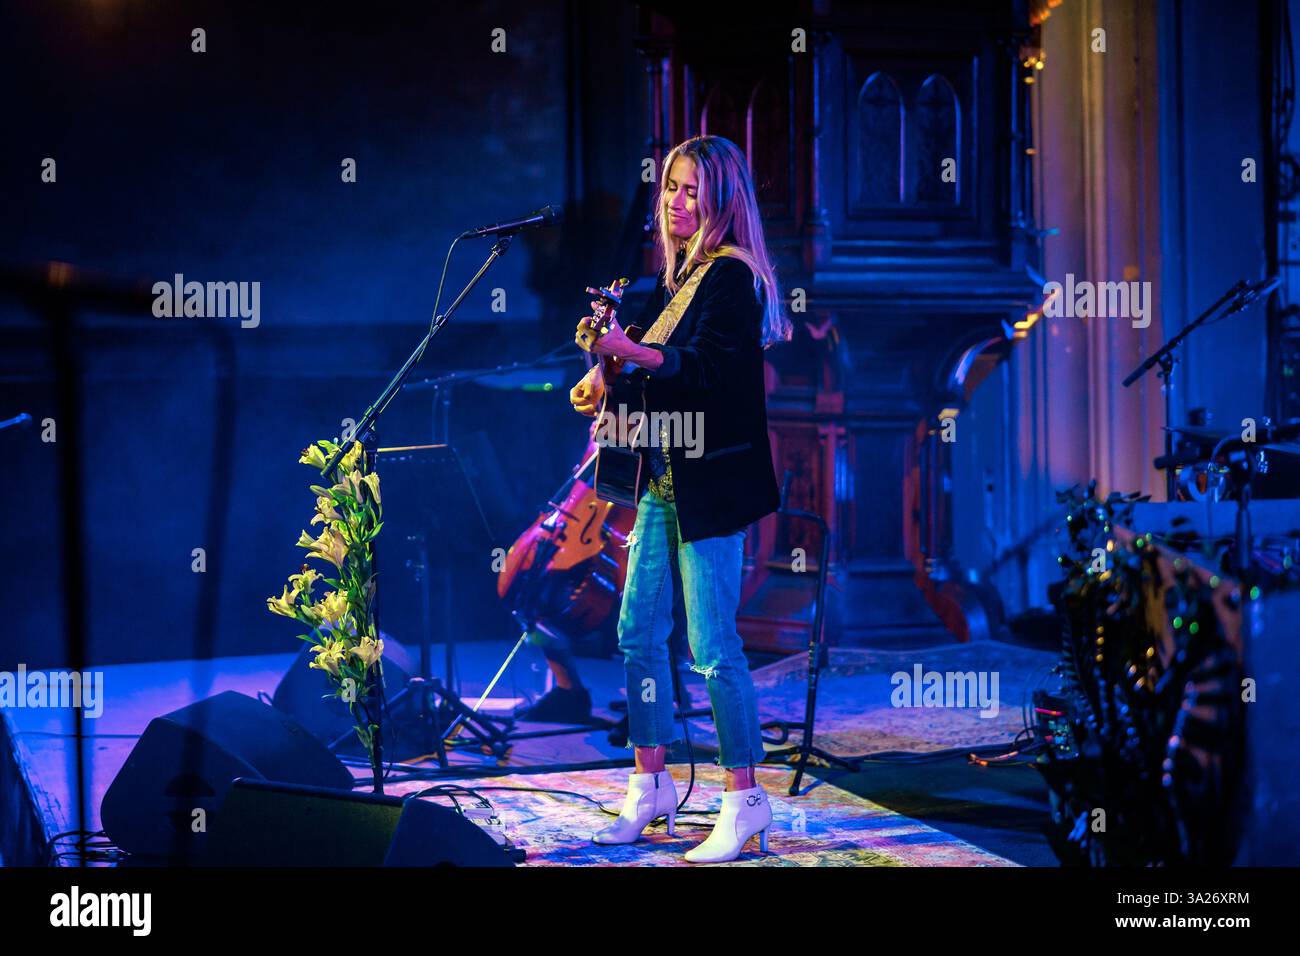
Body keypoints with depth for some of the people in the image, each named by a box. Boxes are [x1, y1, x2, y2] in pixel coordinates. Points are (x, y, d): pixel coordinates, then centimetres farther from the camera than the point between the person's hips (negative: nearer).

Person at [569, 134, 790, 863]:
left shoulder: (733, 275, -11)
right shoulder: (677, 277, 15)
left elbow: (708, 370, -22)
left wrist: (628, 352, -29)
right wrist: (607, 387, 2)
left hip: (710, 482, -9)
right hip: (663, 479, 9)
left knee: (711, 643, -7)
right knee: (640, 632, 11)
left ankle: (746, 802, 2)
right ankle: (651, 788, 22)